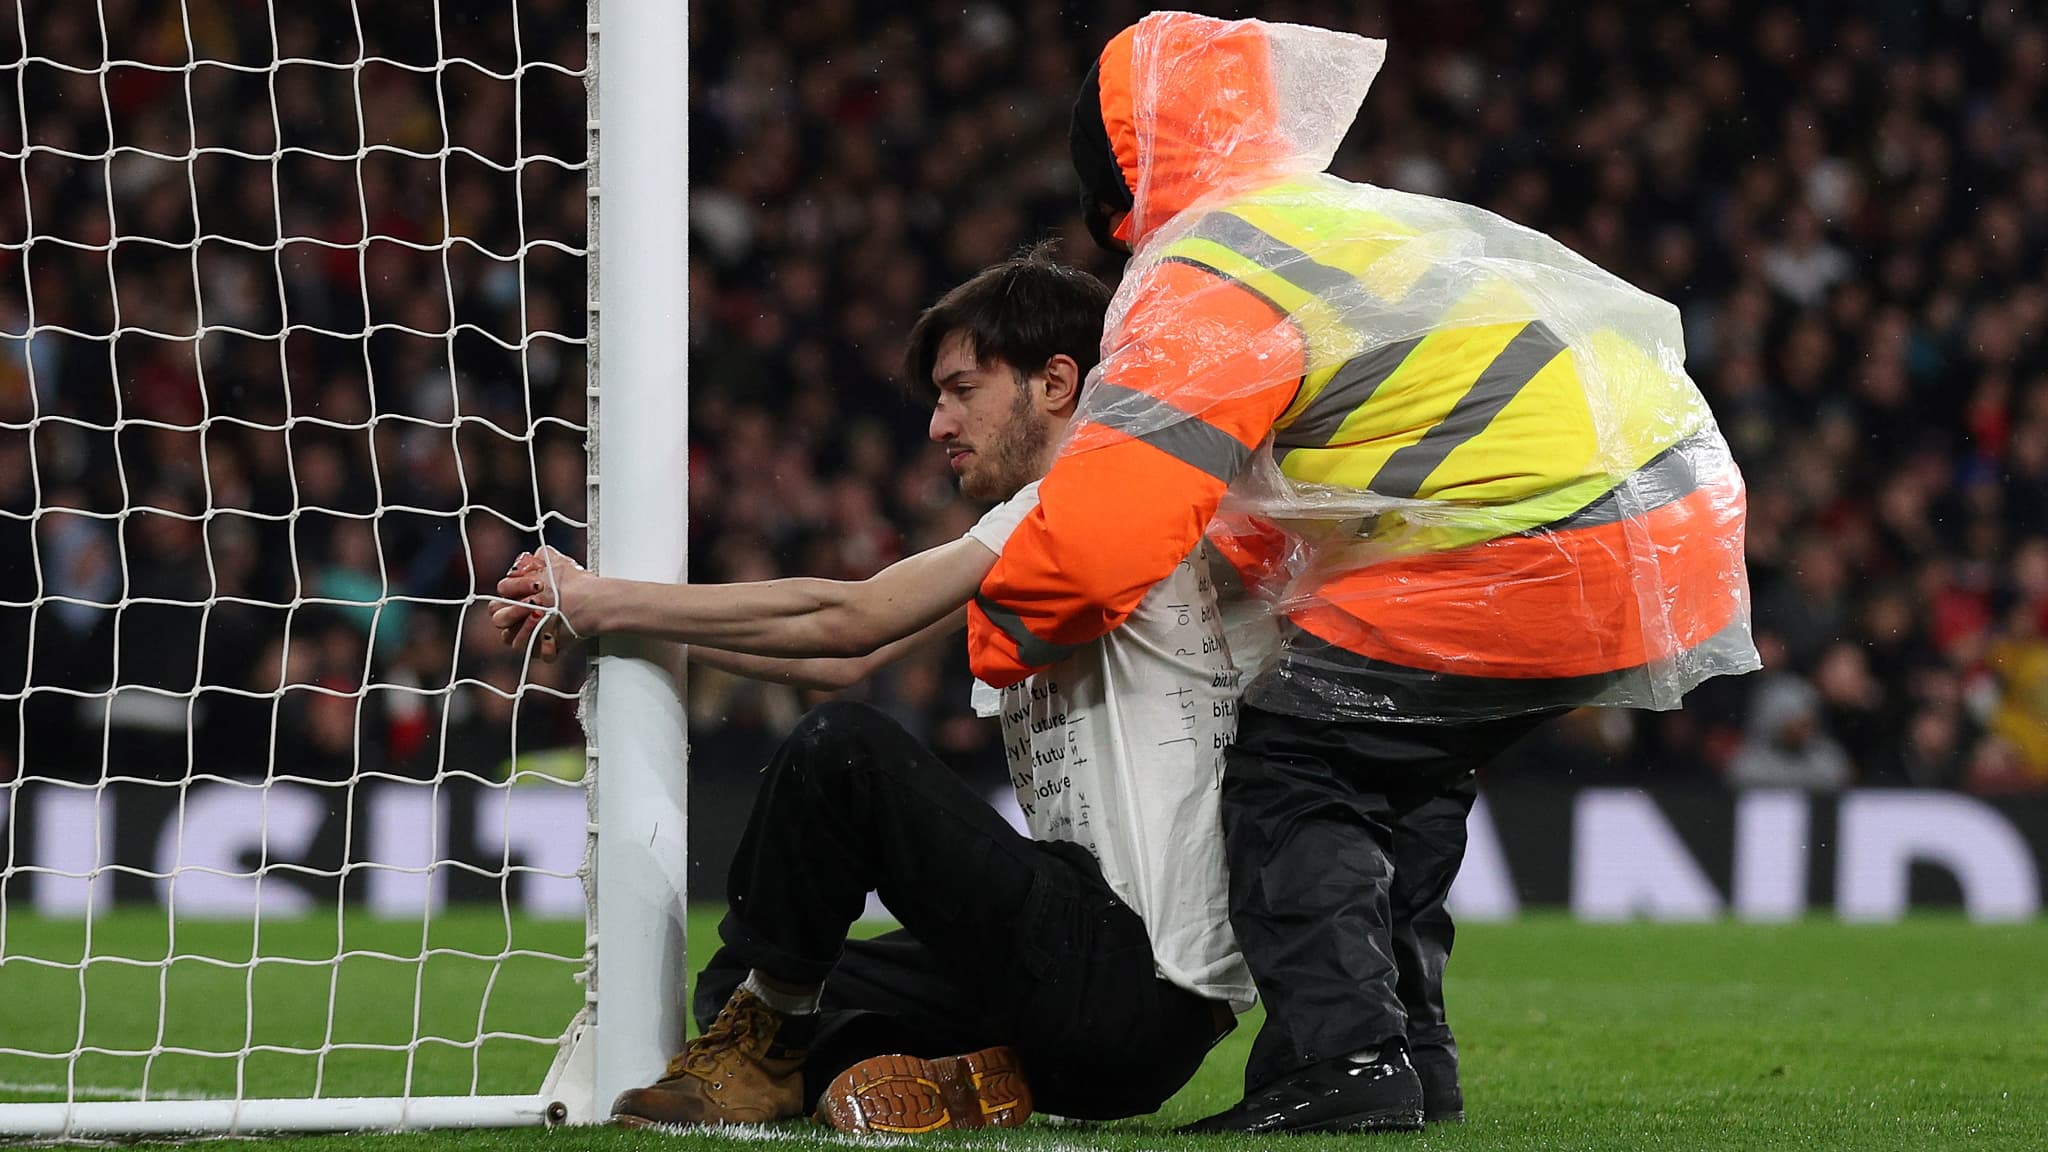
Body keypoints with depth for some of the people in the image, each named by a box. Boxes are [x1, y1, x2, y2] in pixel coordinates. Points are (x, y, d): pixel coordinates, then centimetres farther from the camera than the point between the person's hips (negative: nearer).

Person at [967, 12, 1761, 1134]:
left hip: (1536, 558, -9)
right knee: (1401, 757, 25)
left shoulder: (1207, 280, -5)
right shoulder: (1367, 217, 25)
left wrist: (997, 634, 3)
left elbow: (1105, 519, -13)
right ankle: (1404, 1047, 24)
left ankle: (1340, 1054, -9)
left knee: (1289, 768, 3)